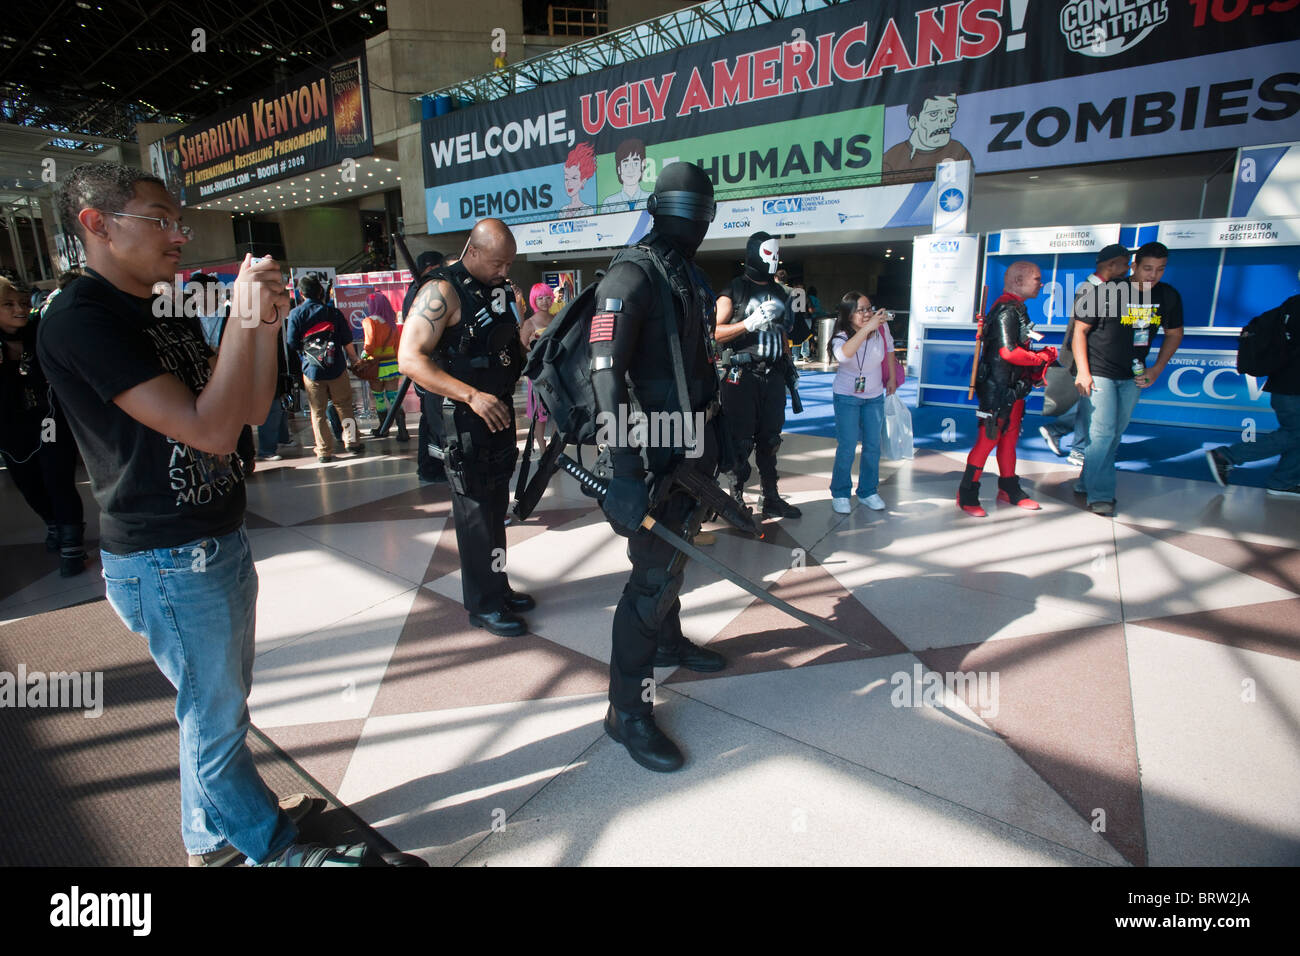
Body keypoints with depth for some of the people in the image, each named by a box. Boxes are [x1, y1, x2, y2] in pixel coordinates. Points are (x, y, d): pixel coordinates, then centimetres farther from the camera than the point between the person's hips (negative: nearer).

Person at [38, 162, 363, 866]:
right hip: (166, 563, -9)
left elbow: (253, 408, 8)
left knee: (220, 705, 21)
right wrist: (243, 320, -21)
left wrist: (266, 324, -5)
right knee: (215, 716, 9)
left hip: (220, 543, 9)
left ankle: (212, 840, 41)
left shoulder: (173, 319, 11)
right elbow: (208, 430, -25)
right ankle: (272, 846, 28)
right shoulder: (78, 321, -17)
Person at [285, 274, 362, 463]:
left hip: (312, 371, -1)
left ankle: (324, 451, 7)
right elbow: (347, 341, 2)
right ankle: (352, 442, 17)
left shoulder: (295, 314, -3)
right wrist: (353, 361, 17)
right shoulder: (332, 311, 1)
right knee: (344, 407, 14)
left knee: (318, 413, 6)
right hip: (337, 369, 1)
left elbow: (292, 344, -3)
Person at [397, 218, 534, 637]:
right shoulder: (443, 292, -14)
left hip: (498, 410, 8)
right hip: (462, 418, -8)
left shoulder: (500, 290, 12)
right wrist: (472, 396, -29)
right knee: (475, 510, -2)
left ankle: (497, 587, 29)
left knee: (496, 504, 15)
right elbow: (411, 358, -22)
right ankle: (483, 604, 10)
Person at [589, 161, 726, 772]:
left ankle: (668, 641, 46)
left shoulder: (693, 280, 15)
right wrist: (626, 469, -31)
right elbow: (607, 372, -24)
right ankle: (627, 711, 4)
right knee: (654, 574, -7)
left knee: (676, 553, 23)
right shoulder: (631, 277, -14)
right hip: (654, 454, -9)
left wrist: (719, 436, 21)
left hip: (692, 447, 9)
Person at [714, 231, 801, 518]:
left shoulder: (779, 294, 18)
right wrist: (751, 322, -22)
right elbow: (716, 333, -11)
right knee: (741, 441, -3)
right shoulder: (734, 291, -2)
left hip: (772, 376, 6)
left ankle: (771, 499, 17)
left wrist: (790, 372, 22)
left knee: (769, 440, 10)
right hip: (742, 377, -6)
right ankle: (736, 497, 8)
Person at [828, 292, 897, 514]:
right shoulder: (841, 337, -22)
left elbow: (889, 347, 9)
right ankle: (840, 494, 8)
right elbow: (843, 354, -47)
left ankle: (867, 491, 24)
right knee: (847, 447, -8)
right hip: (846, 397, -4)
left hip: (875, 396, 4)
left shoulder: (881, 327, -13)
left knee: (873, 445, 8)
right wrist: (867, 328, -51)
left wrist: (892, 378, 12)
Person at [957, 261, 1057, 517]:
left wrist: (1041, 356, 10)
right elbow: (1009, 352, -26)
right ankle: (967, 495, 2)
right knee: (988, 439, -6)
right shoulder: (1008, 310, -17)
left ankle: (1009, 489, 29)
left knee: (1009, 438, 17)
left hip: (1012, 388, 10)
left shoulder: (1015, 308, 17)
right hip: (998, 388, -10)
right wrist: (1042, 357, -13)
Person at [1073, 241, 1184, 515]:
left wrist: (1156, 369, 4)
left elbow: (1174, 334, 14)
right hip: (1099, 372, -5)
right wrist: (1082, 371, -15)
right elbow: (1080, 329, -8)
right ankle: (1099, 495, -7)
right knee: (1102, 431, -12)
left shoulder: (1168, 296, 0)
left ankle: (1087, 483, 22)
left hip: (1133, 376, 5)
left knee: (1115, 434, 9)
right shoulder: (1109, 292, -14)